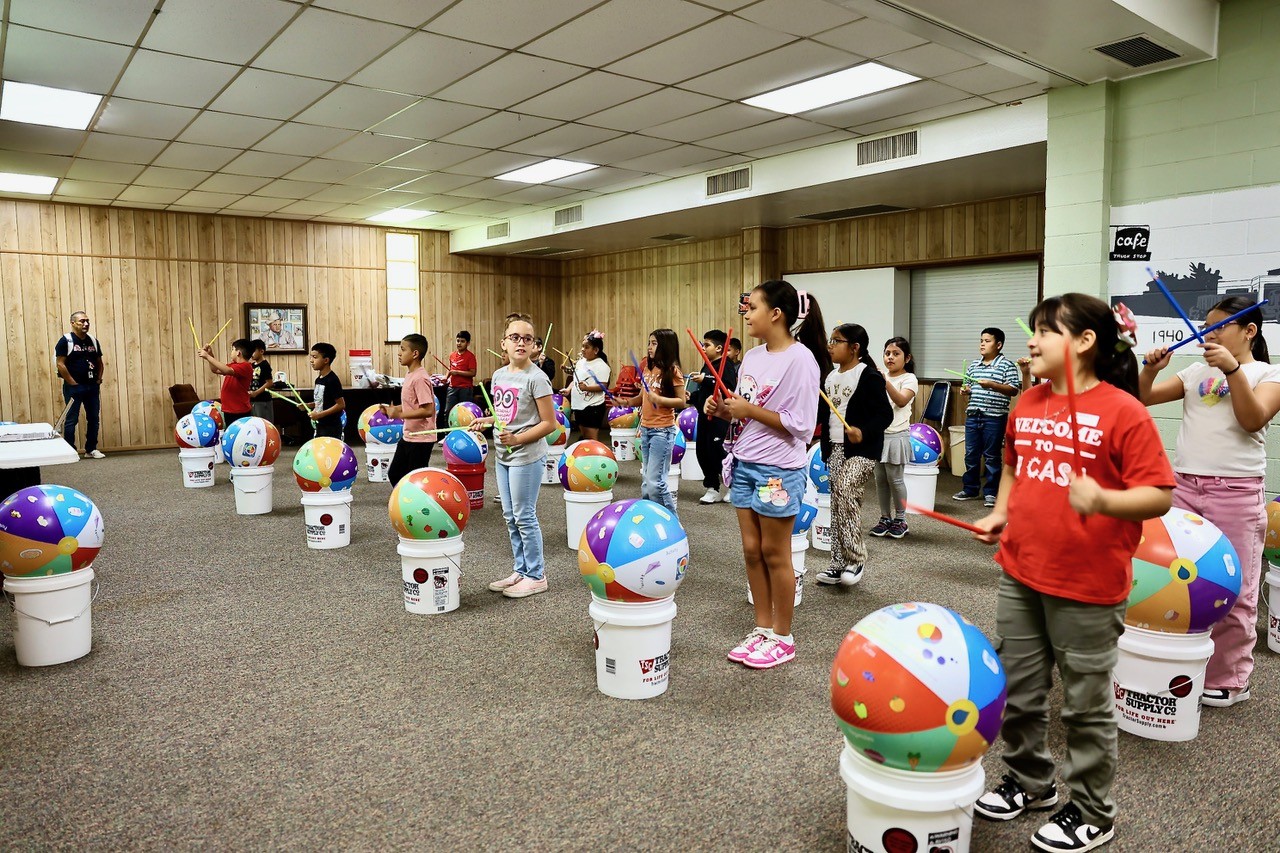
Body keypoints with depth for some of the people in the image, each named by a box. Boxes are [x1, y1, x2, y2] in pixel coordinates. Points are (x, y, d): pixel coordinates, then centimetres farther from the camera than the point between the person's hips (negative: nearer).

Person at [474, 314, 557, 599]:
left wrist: (517, 439, -24)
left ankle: (536, 575, 14)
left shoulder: (536, 378, -15)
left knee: (525, 517, 0)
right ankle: (520, 571, 28)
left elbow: (549, 423, -16)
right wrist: (486, 421, 3)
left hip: (527, 457, -8)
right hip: (503, 457, 8)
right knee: (510, 517, 15)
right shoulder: (499, 375, 7)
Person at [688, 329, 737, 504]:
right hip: (705, 415, 9)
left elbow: (728, 387, -28)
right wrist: (692, 397, 9)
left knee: (716, 451, -8)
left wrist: (705, 380, -27)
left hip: (719, 416, -9)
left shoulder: (726, 365, -10)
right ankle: (712, 488, 18)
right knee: (702, 451, 8)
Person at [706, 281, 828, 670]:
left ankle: (783, 638, 20)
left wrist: (751, 411, -19)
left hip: (778, 470, -7)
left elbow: (802, 425, -18)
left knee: (775, 554, 4)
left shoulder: (801, 359, -14)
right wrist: (723, 409, -2)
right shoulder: (752, 356, 9)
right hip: (744, 464, 7)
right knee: (752, 551, 12)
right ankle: (762, 628, 26)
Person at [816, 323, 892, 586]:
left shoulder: (870, 377, -9)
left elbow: (885, 414, -12)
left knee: (845, 493, -23)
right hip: (835, 449, 8)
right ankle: (839, 564, 19)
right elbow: (822, 413, 20)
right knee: (837, 504, 10)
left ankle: (855, 559, -8)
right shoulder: (831, 377, 13)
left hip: (862, 449, -8)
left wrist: (863, 432, -26)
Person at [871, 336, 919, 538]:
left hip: (896, 436, -5)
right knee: (880, 479, 9)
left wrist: (885, 383, -35)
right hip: (877, 433, 5)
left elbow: (902, 401, -22)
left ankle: (900, 519, 13)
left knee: (895, 478, -1)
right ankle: (885, 518, 18)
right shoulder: (881, 376, 10)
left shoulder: (909, 379, -5)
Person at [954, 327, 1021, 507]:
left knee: (991, 457, 2)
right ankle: (970, 489, 22)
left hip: (994, 417, -5)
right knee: (971, 455, 10)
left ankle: (990, 493, 12)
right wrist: (965, 390, 2)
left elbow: (1013, 390, -9)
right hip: (972, 416, 5)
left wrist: (992, 385, -21)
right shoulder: (973, 365, 14)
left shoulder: (1007, 365, -4)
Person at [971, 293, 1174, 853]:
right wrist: (1000, 513, 7)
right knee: (1017, 691, 18)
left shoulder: (1122, 412, -14)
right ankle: (1028, 783, 40)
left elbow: (1159, 495, -16)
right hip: (1020, 575, 6)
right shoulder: (1028, 404, 5)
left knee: (1085, 705, 11)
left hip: (1088, 587, -6)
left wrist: (1101, 500, -32)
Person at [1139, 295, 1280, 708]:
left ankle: (1228, 680, 17)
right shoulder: (1196, 373, 13)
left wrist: (1232, 369, -22)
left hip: (1236, 491, -4)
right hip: (1183, 485, 4)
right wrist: (1151, 369, -8)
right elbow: (1144, 398, 10)